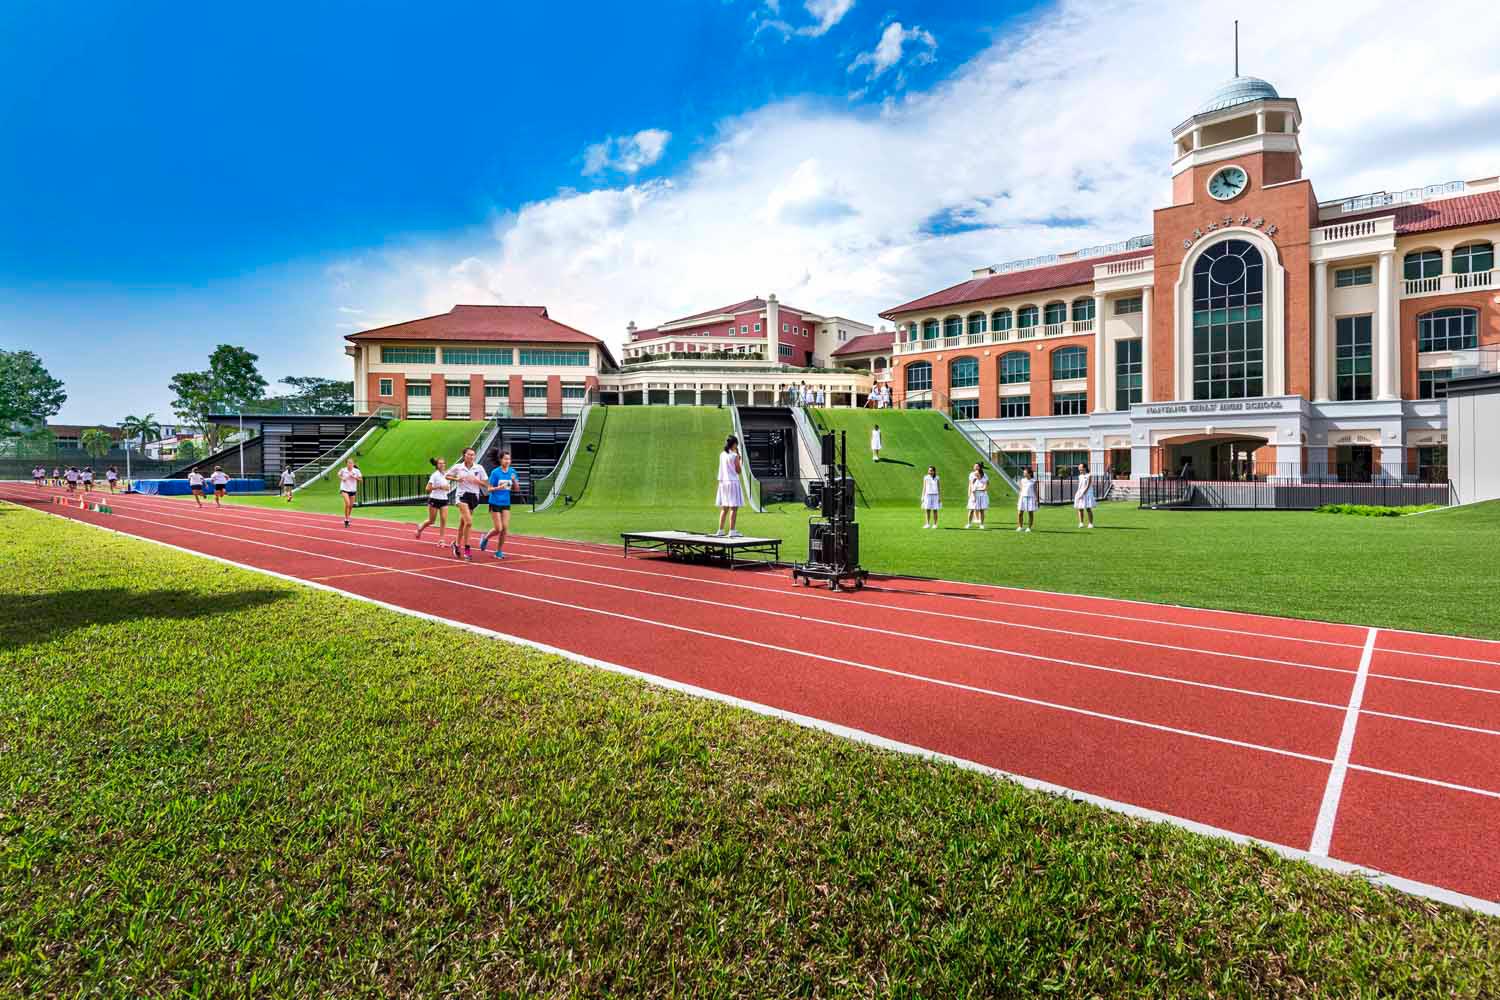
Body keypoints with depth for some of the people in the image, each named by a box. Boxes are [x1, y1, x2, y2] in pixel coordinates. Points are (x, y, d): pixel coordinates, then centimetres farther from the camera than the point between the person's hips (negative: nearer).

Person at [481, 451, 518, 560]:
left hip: (506, 503, 4)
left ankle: (499, 551, 11)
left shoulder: (512, 472, 2)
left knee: (505, 528, -3)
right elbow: (489, 489, -7)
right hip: (495, 503, -4)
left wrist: (514, 481, -14)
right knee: (498, 529, -6)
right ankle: (486, 537, 26)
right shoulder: (495, 472, -10)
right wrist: (499, 487, -27)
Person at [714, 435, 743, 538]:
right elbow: (738, 471, -7)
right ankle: (732, 531, -5)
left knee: (724, 508, 13)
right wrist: (739, 459, 2)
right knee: (733, 508, -3)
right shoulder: (734, 456, -10)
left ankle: (720, 530, 14)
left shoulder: (722, 455, 8)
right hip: (733, 482, -7)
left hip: (723, 482, 7)